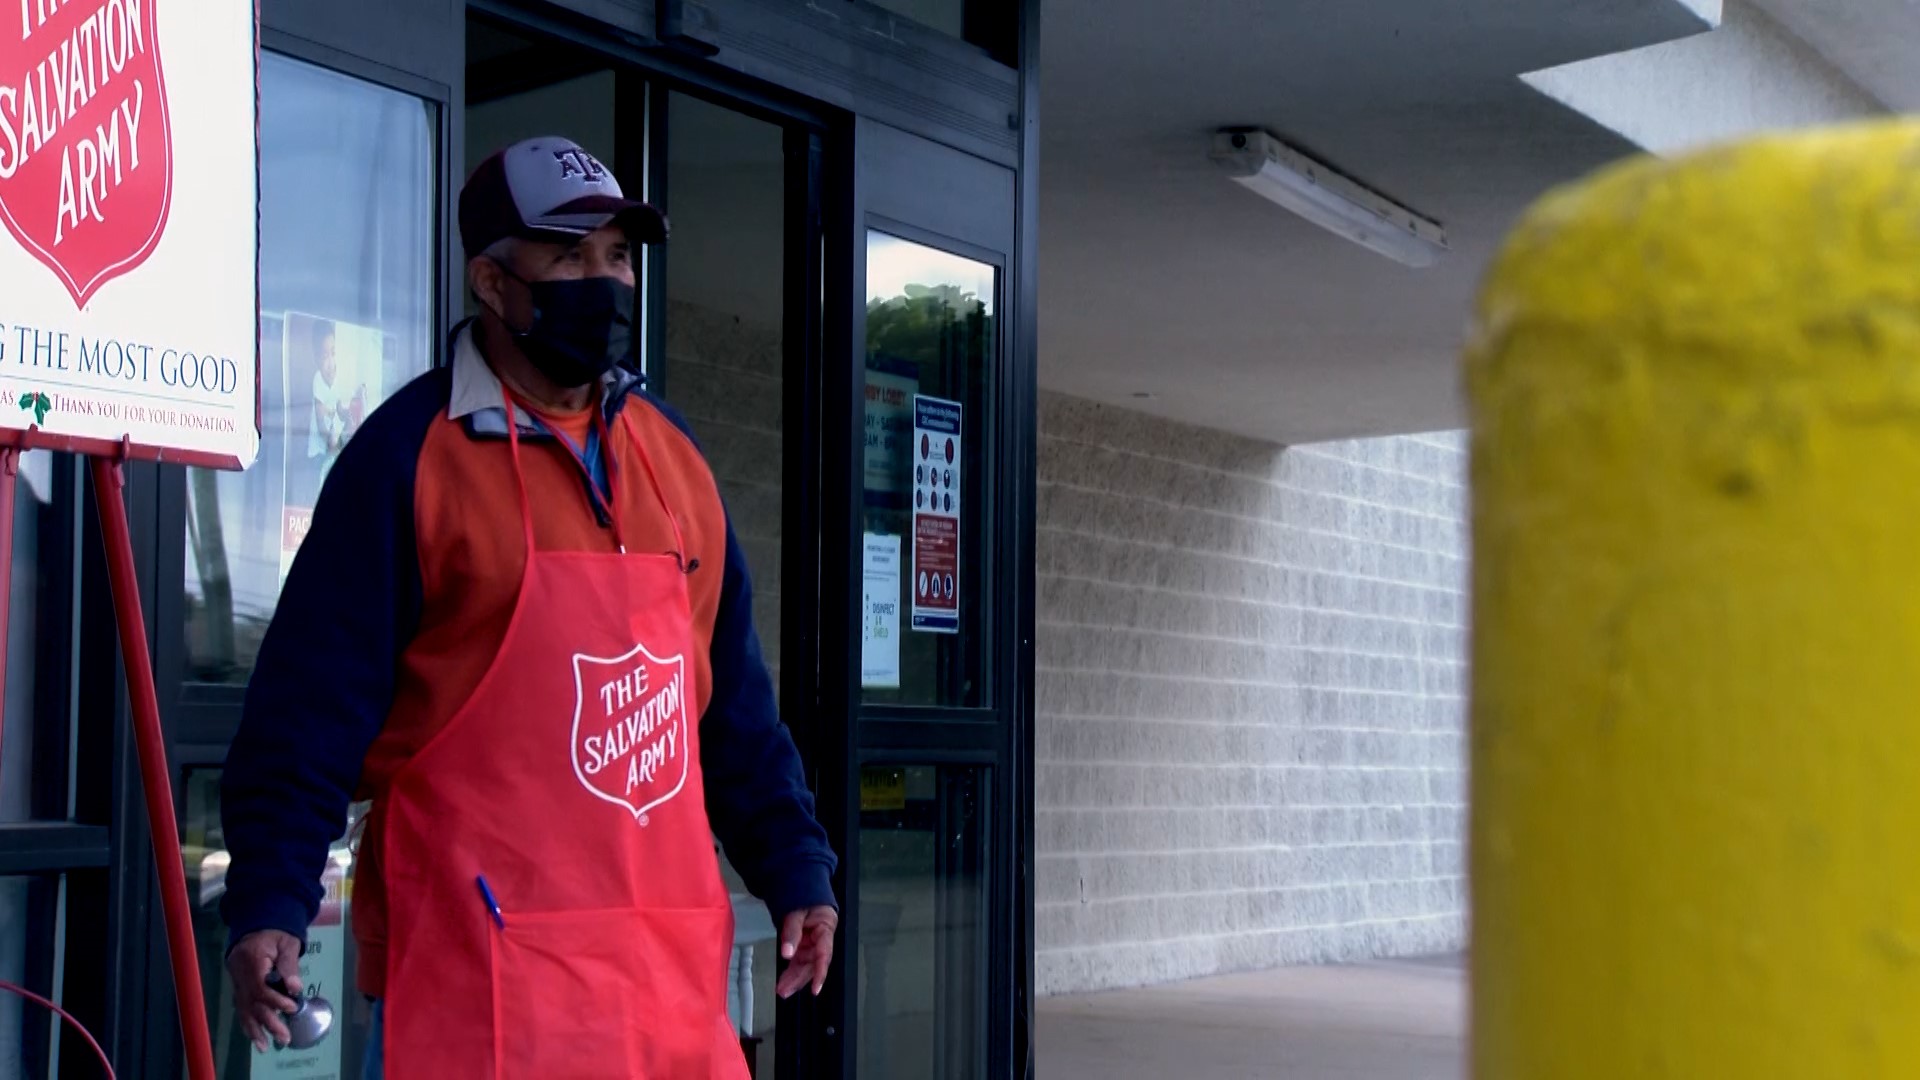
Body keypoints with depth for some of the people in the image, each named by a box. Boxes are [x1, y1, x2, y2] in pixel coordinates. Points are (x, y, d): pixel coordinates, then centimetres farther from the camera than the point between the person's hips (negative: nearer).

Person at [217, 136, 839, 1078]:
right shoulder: (411, 453, -6)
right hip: (475, 970, -6)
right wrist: (268, 903, -16)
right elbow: (313, 702, -9)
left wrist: (793, 870, 13)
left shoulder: (670, 453, 13)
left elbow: (732, 698, 17)